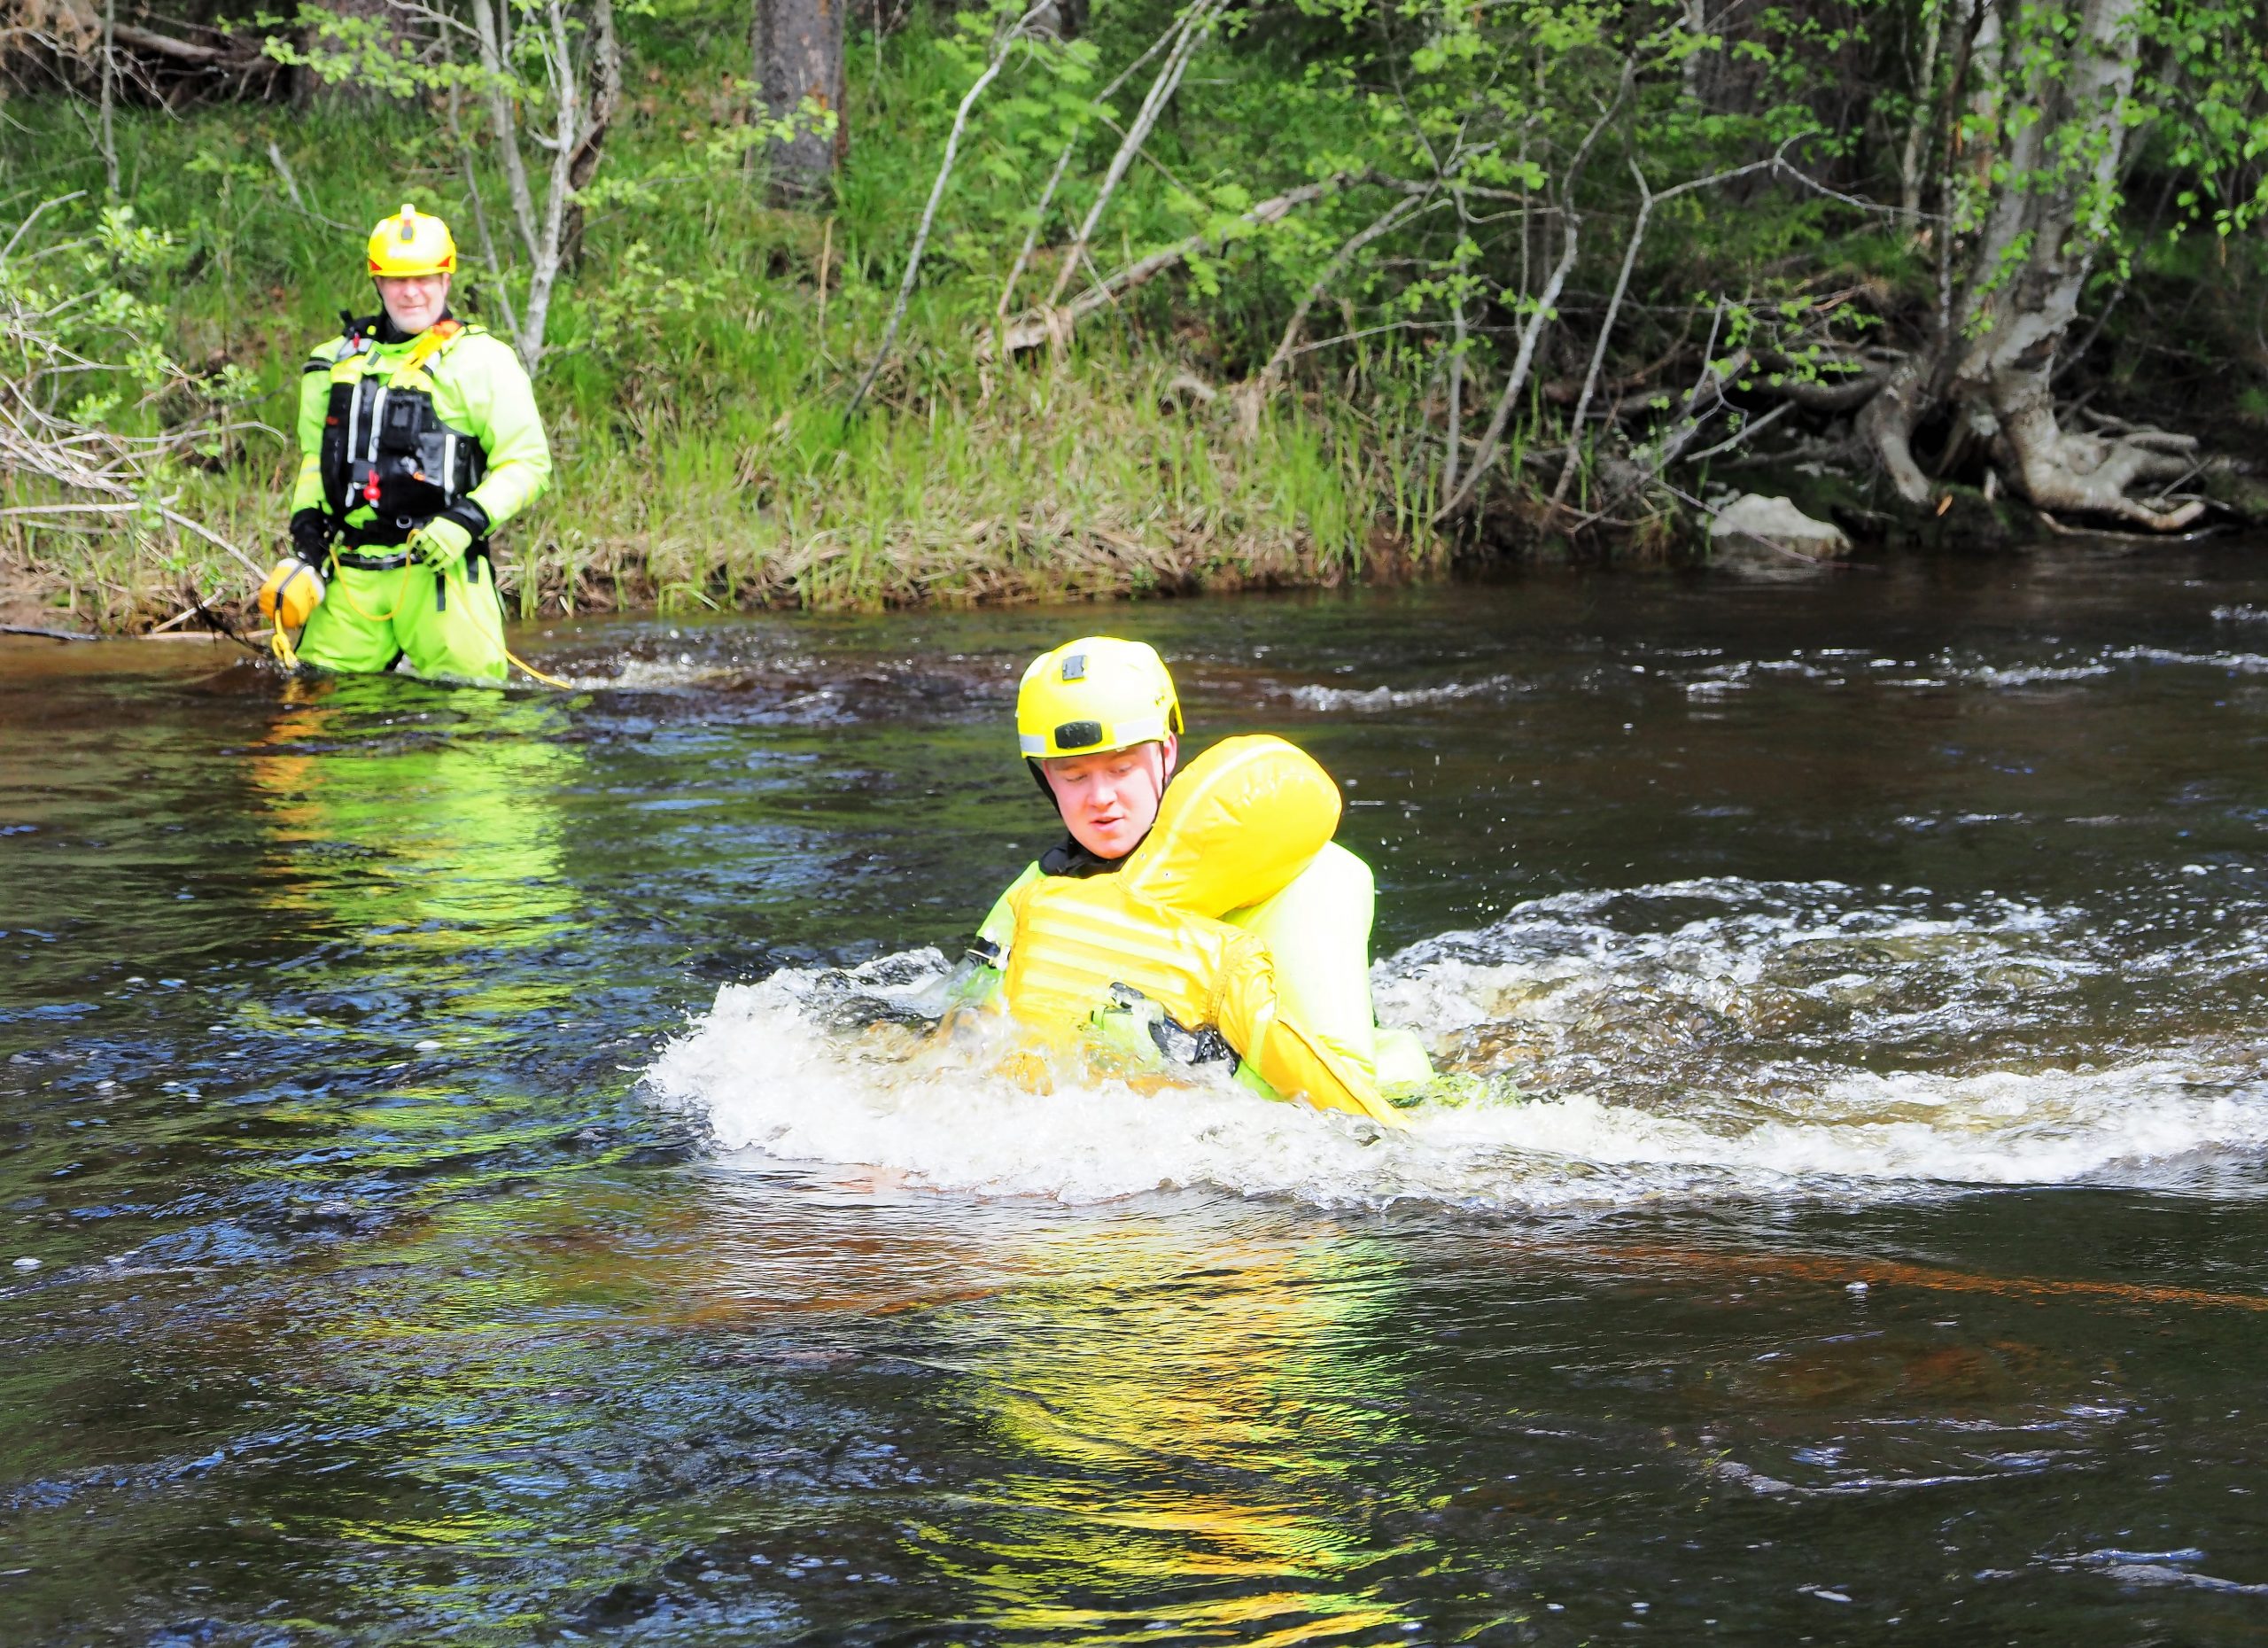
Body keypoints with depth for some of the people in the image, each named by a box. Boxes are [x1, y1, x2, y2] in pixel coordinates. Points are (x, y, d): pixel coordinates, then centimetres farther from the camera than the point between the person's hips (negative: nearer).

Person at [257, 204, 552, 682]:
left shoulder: (482, 360, 1)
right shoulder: (340, 360, 17)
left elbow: (528, 461, -3)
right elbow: (314, 454, 27)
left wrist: (468, 520, -16)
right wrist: (306, 527, 12)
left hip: (437, 567, -4)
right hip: (349, 576, 4)